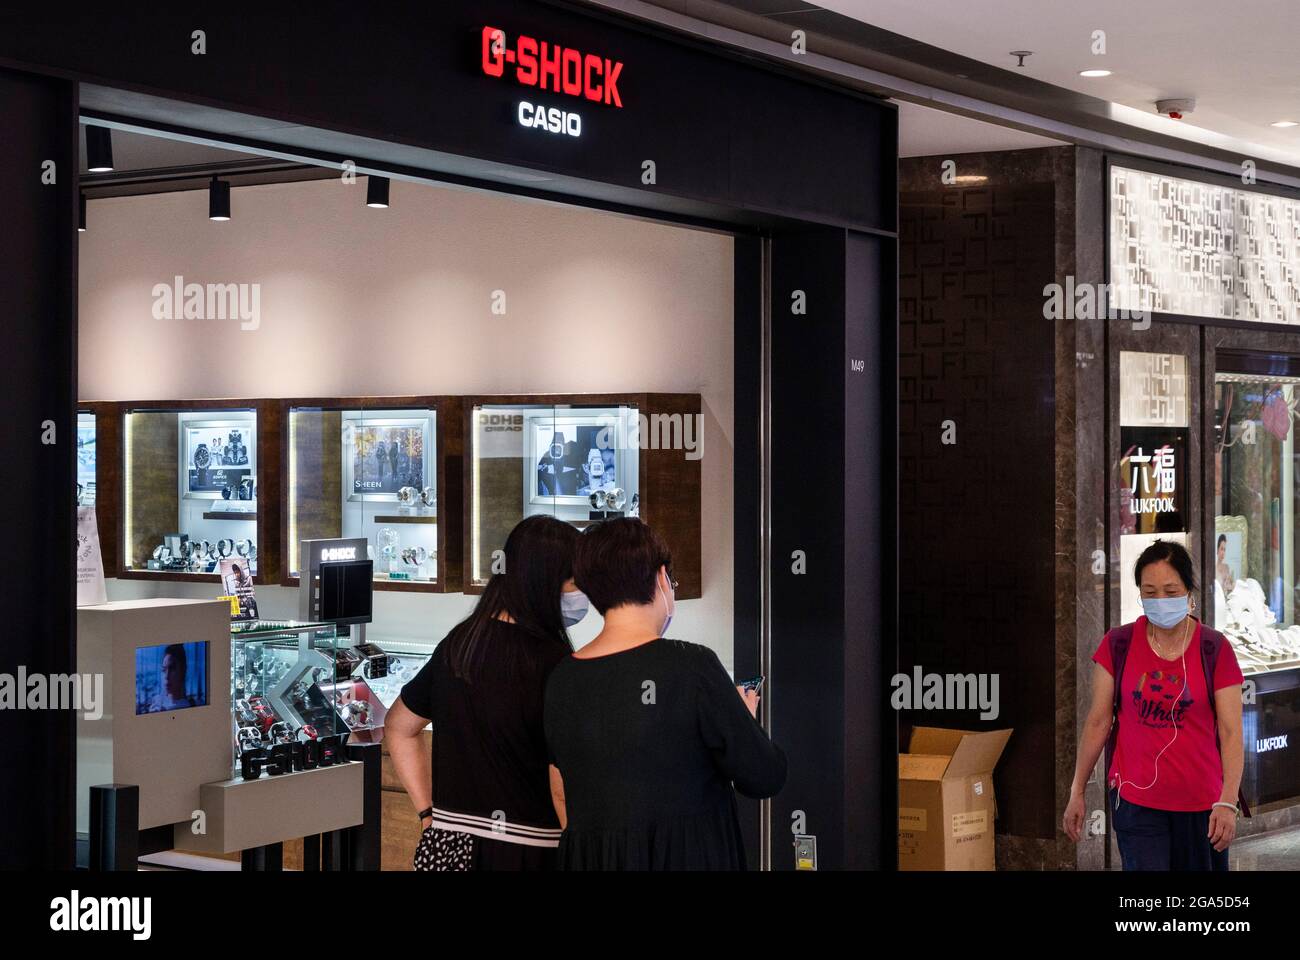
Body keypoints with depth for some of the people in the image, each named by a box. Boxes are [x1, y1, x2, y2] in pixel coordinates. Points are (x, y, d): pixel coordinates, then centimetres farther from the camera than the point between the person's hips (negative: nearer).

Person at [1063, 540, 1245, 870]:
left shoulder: (1215, 650, -3)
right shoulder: (1118, 644, -1)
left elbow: (1230, 732, -6)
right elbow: (1098, 722, 4)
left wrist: (1228, 802, -16)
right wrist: (1077, 792, 5)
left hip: (1200, 801, 1)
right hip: (1135, 797, 0)